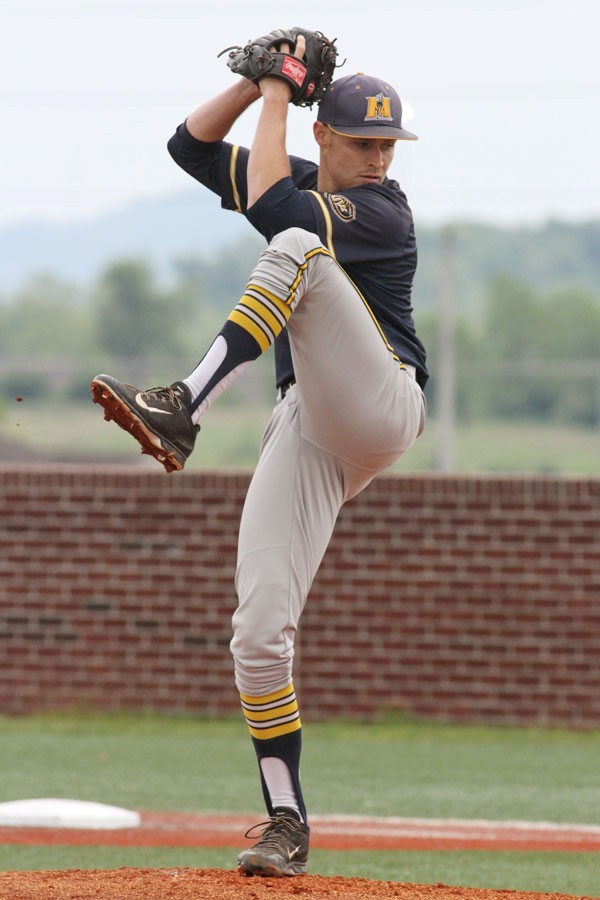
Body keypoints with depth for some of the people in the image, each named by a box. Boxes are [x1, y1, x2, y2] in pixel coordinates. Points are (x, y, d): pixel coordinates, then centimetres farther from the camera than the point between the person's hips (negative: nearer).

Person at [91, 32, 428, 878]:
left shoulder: (383, 212, -5)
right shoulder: (305, 184, 18)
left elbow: (272, 211, -18)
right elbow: (193, 145, 18)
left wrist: (276, 102, -9)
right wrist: (256, 81, 5)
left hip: (379, 404, -6)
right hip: (305, 430, 7)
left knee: (297, 248, -26)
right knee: (258, 631, -8)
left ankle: (183, 410, -40)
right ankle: (288, 827, -1)